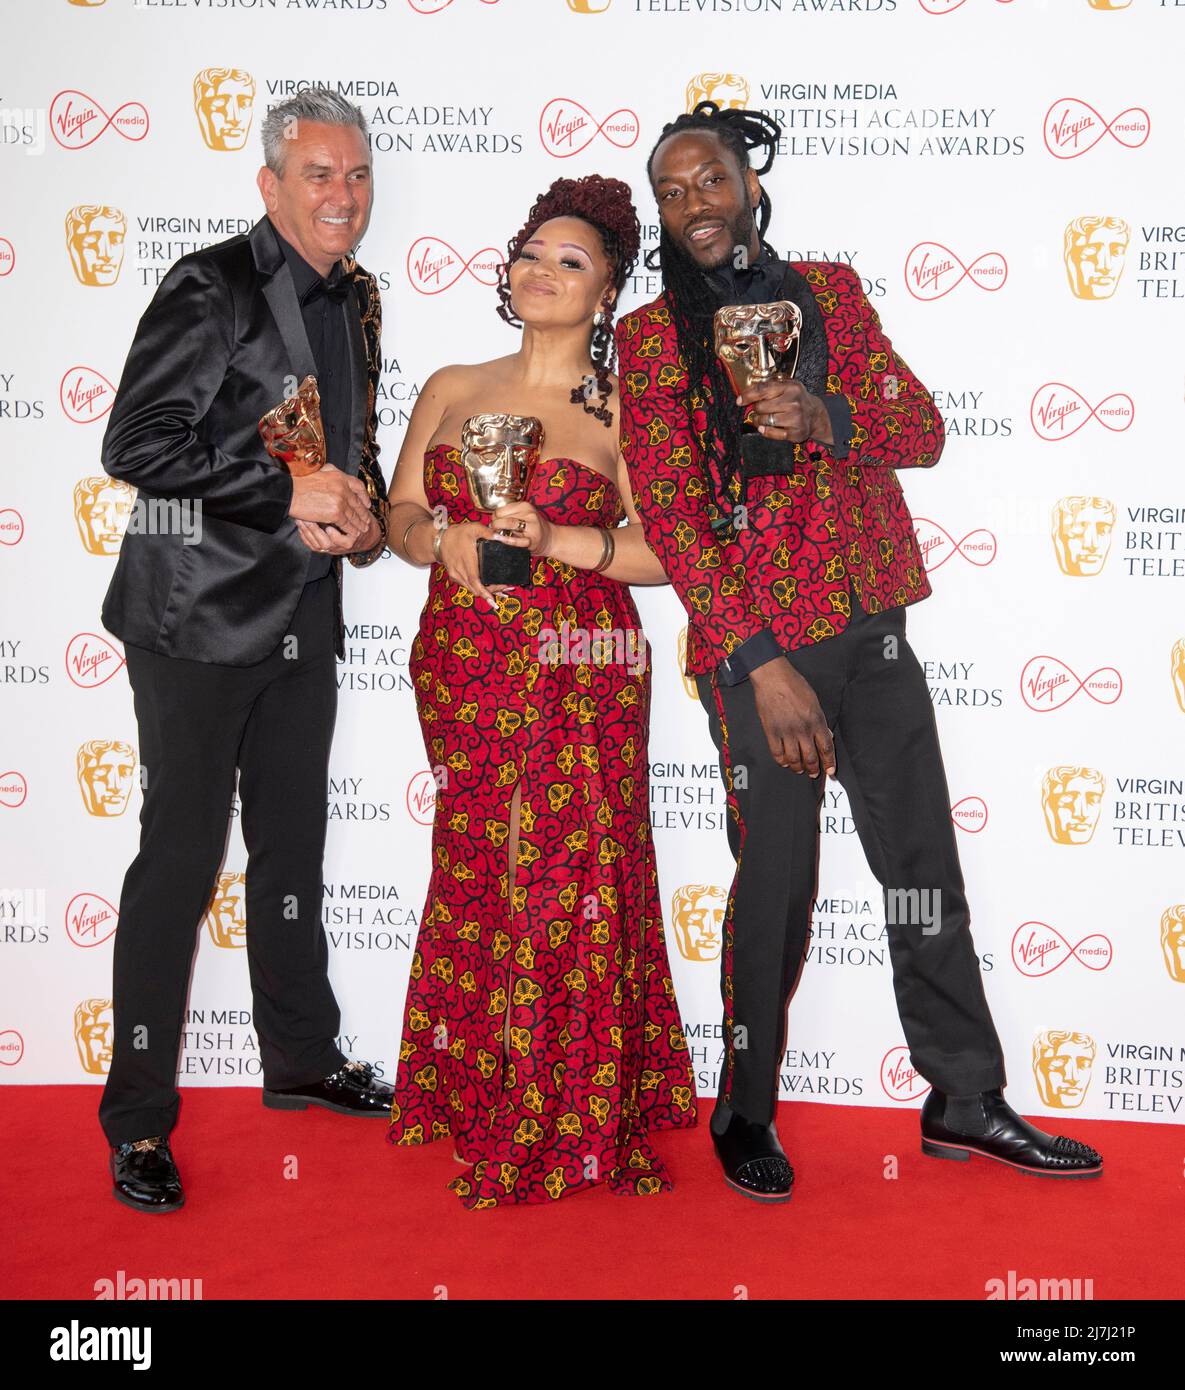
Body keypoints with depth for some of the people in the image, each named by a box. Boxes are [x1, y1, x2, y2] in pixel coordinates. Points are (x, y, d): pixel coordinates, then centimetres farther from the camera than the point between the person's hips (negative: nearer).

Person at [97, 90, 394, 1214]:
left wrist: (363, 516, 2)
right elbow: (136, 447, -20)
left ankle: (302, 1060, 34)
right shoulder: (210, 290, -12)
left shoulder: (355, 299, 12)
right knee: (180, 858, -2)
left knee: (294, 845, 17)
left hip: (302, 616, 8)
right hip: (200, 616, -7)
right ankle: (138, 1121, 12)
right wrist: (291, 495, -22)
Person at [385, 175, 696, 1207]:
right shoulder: (452, 389, 13)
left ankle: (575, 1123, 14)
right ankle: (481, 1099, 23)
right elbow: (399, 515, 14)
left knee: (570, 882, -2)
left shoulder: (620, 411, 2)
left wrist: (556, 541, -16)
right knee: (480, 880, 6)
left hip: (581, 675, -3)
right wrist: (446, 539, -8)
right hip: (464, 666, 3)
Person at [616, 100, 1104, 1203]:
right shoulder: (650, 337, -1)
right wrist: (762, 663, -16)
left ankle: (965, 1101, 23)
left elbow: (923, 429, 7)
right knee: (776, 881, 1)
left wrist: (824, 419, -16)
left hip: (871, 625, 4)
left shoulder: (830, 292, 12)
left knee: (923, 864, 9)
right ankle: (745, 1115, 20)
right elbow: (669, 512, -9)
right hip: (753, 639, -4)